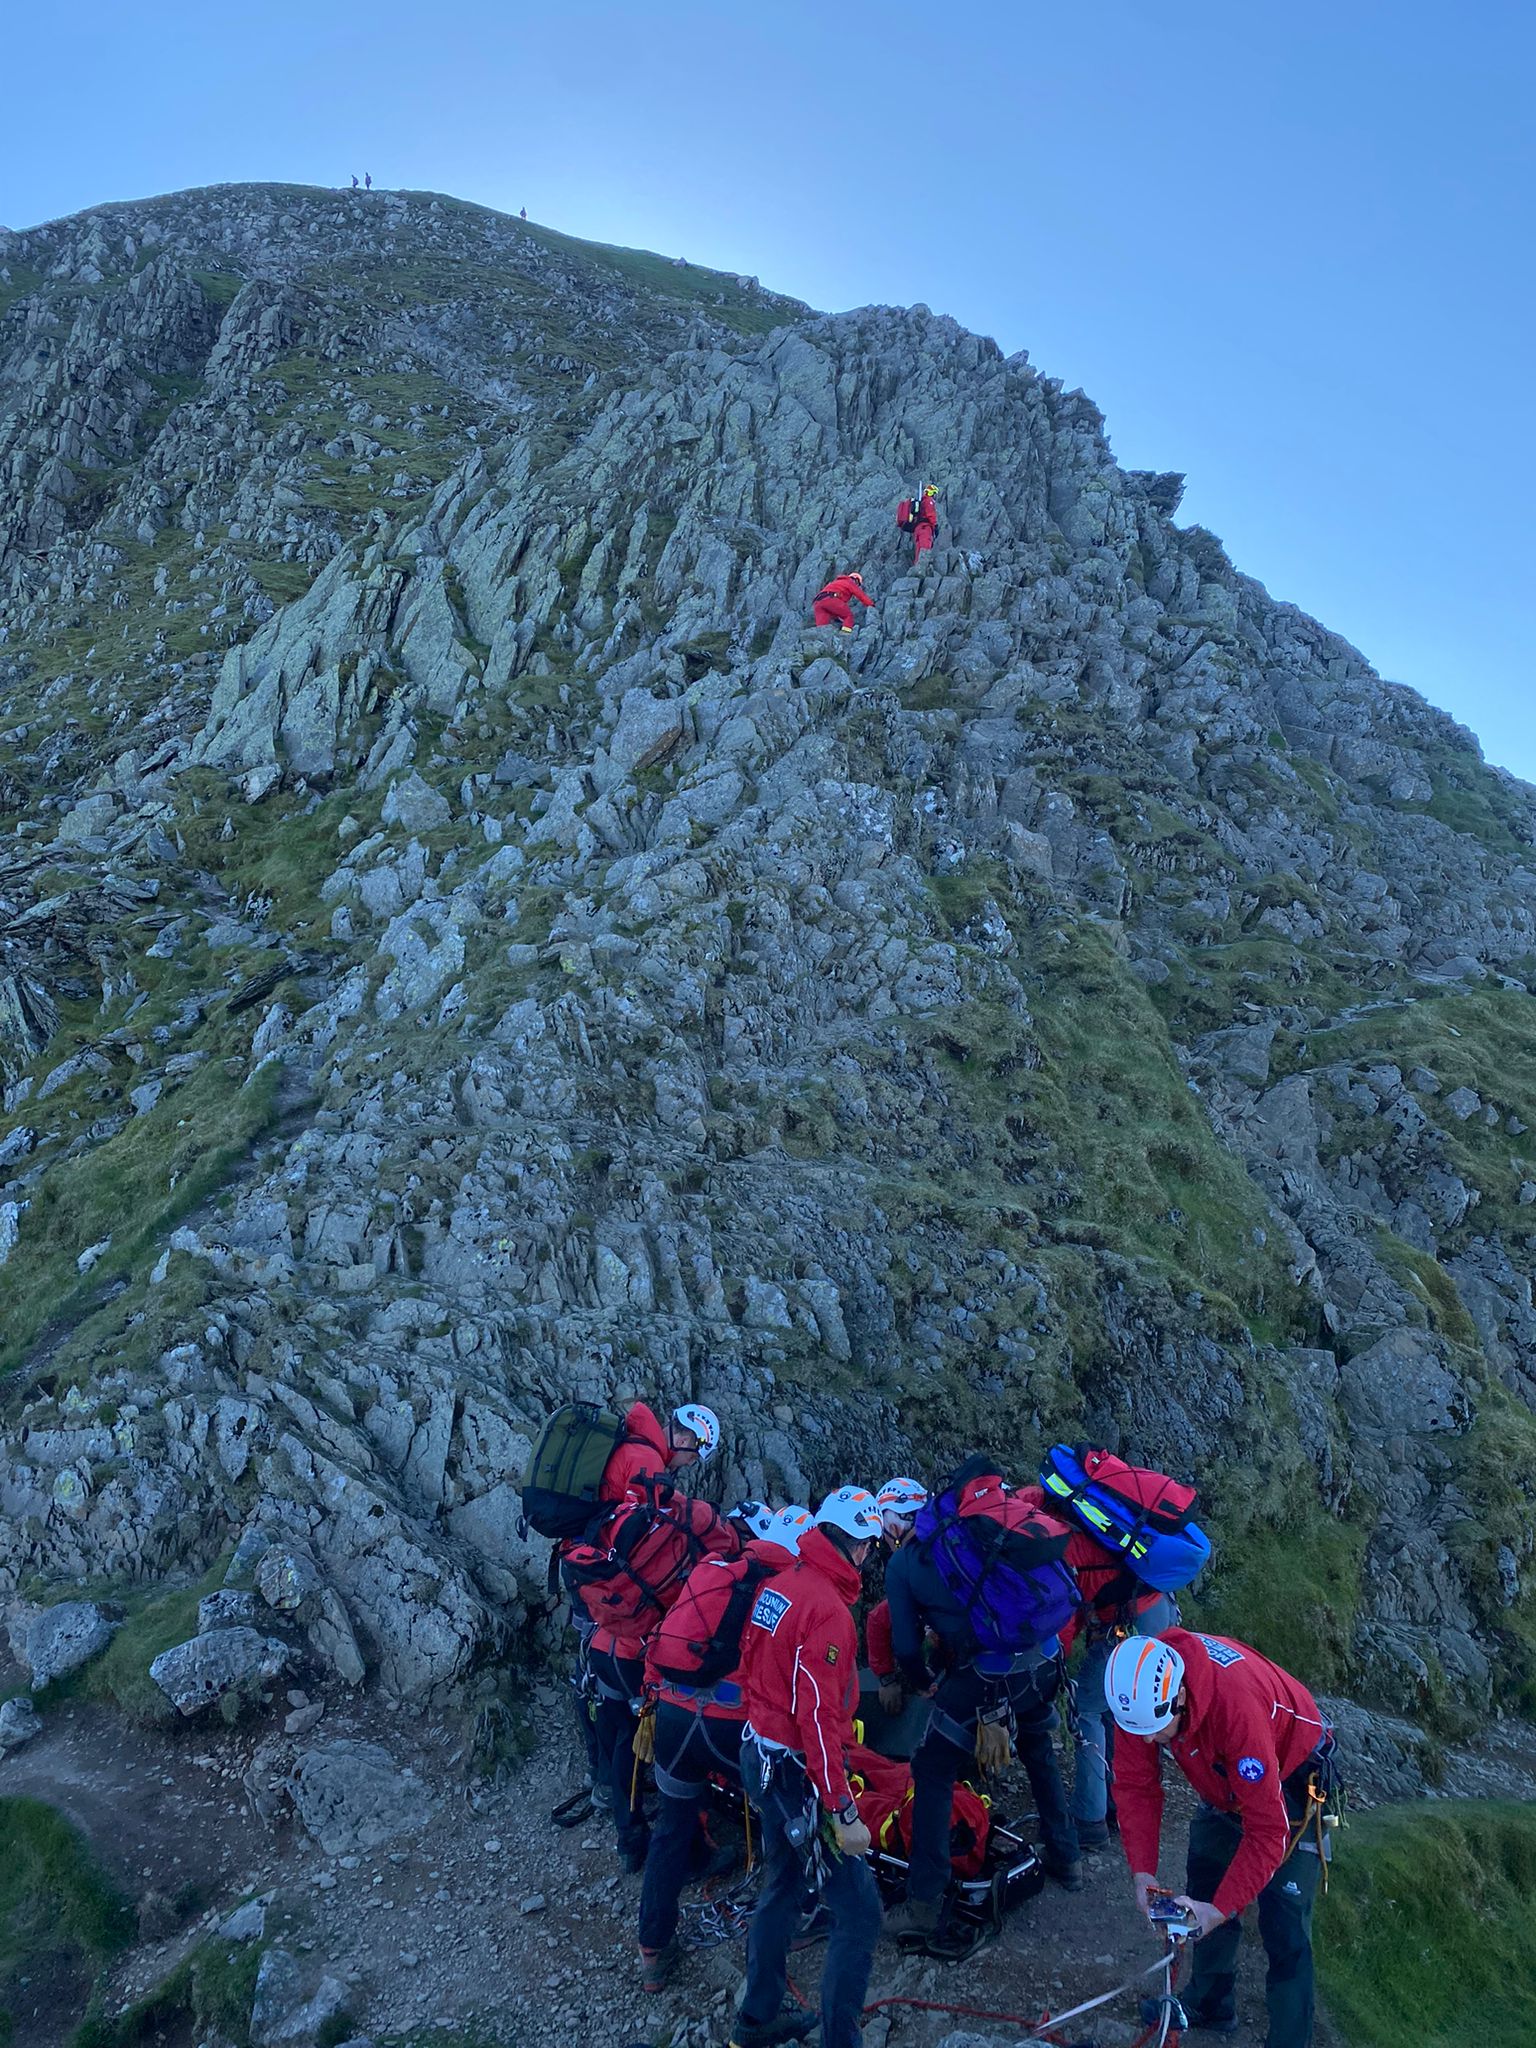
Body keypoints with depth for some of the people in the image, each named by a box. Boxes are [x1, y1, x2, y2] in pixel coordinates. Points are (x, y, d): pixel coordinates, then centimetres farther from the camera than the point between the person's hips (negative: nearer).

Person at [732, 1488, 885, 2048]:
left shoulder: (779, 1586, 1)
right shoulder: (827, 1608, -24)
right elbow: (819, 1718, -25)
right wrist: (843, 1813, -20)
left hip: (760, 1756, 9)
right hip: (798, 1775, -9)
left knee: (783, 1887, 26)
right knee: (859, 1915, 1)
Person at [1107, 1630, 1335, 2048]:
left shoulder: (1237, 1704, -43)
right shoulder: (1139, 1692, -27)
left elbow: (1267, 1829, -36)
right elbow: (1135, 1785, -15)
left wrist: (1221, 1908, -35)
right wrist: (1142, 1871, -23)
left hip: (1290, 1780, -6)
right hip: (1223, 1781, 6)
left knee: (1284, 1928, -8)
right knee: (1202, 1890, 15)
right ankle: (1210, 2006, 36)